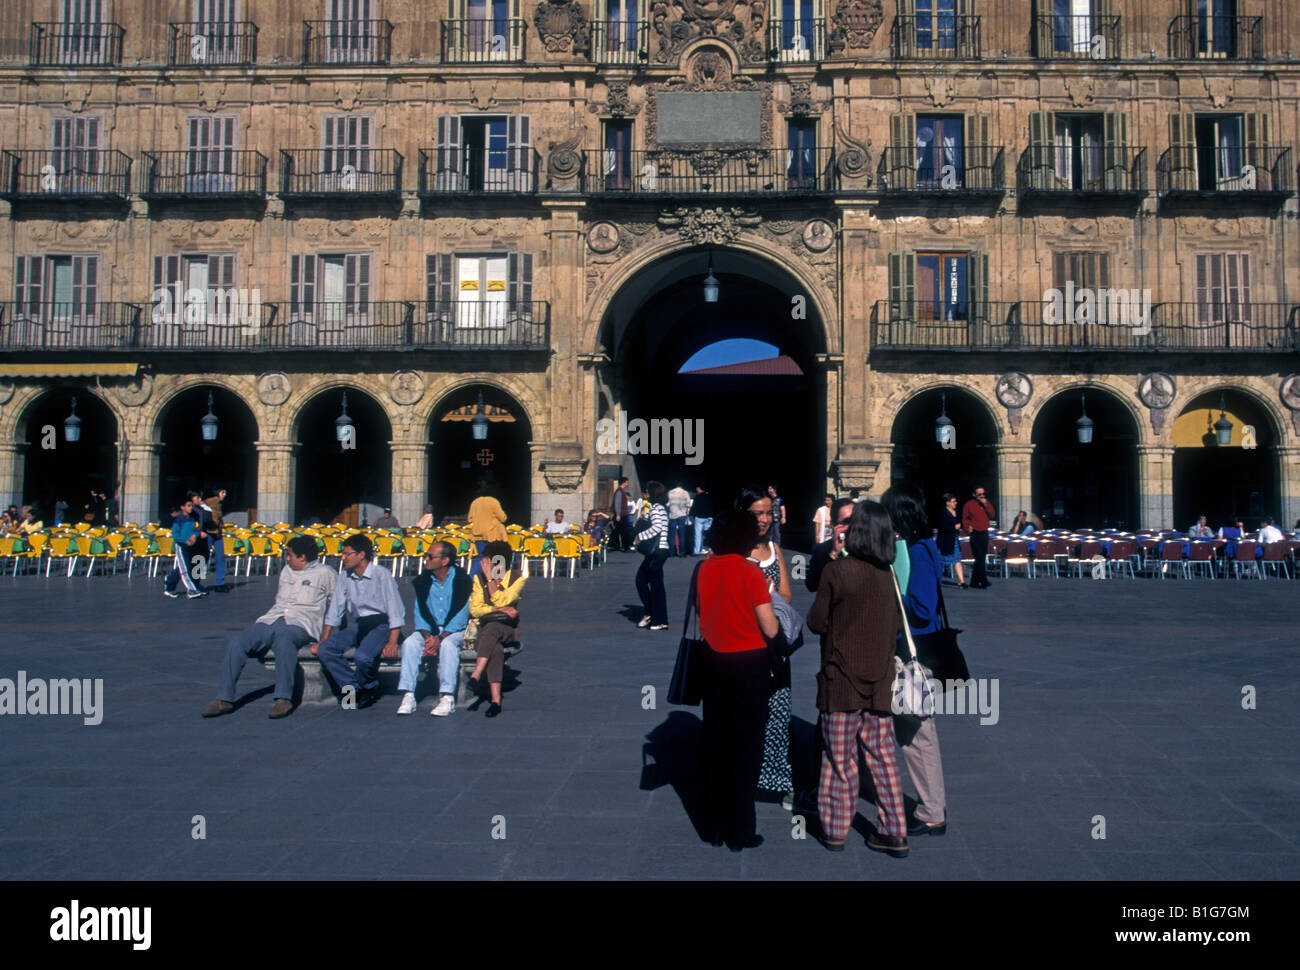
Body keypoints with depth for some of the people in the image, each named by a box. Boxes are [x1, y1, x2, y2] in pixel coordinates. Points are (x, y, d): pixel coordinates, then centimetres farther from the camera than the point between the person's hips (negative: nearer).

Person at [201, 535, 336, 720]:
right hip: (271, 620, 6)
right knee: (236, 642, -20)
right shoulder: (286, 571, 27)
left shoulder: (325, 573, 8)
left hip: (300, 624, -6)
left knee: (283, 640, -42)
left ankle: (284, 699, -42)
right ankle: (225, 699, -18)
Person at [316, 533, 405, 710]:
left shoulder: (382, 575, -9)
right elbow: (334, 611, 14)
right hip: (357, 626, 6)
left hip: (380, 624, -6)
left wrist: (392, 642, -20)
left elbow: (396, 611, -11)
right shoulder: (344, 576, 9)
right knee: (325, 649, -18)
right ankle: (357, 689, -10)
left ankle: (368, 687, 1)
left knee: (362, 656, -32)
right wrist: (324, 639, 5)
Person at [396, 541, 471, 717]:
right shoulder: (422, 581, 4)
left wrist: (440, 638, -25)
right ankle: (408, 696, -25)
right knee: (409, 643, -24)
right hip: (429, 630, 4)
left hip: (454, 630, -4)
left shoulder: (461, 580, -9)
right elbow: (420, 614, 2)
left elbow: (460, 616, -13)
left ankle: (447, 698, -35)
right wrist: (427, 636, -17)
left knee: (447, 644, -35)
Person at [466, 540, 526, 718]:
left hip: (509, 629, -1)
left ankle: (476, 675, -44)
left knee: (492, 628, -37)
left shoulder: (517, 580, -1)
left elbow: (500, 601, -16)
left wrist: (490, 578, -14)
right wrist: (500, 609, -12)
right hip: (485, 629, 2)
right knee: (496, 649, -33)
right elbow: (474, 609, 0)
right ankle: (495, 699, -38)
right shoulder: (479, 579, 9)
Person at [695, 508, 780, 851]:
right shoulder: (751, 573, -13)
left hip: (714, 664, 4)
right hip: (749, 665, -4)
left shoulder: (703, 569, 0)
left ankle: (714, 827, 20)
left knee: (715, 744, 12)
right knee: (747, 746, 5)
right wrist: (769, 610, 7)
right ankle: (740, 832, 9)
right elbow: (770, 629, -12)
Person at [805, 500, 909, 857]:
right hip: (879, 681, 4)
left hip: (842, 680, -4)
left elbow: (816, 622, -6)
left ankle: (835, 830, 16)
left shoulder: (837, 570, -14)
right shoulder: (886, 575, 1)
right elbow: (895, 626, 11)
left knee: (839, 757, 6)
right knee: (882, 755, 11)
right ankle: (893, 832, 15)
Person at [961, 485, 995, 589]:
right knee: (979, 558, -12)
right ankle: (984, 581, -13)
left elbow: (991, 516, 1)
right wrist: (968, 529, -9)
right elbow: (964, 519, 2)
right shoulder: (969, 505, -3)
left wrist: (986, 506, -10)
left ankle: (975, 582, 15)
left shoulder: (987, 503, 10)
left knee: (981, 559, 8)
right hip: (975, 534, -5)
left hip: (984, 533, 5)